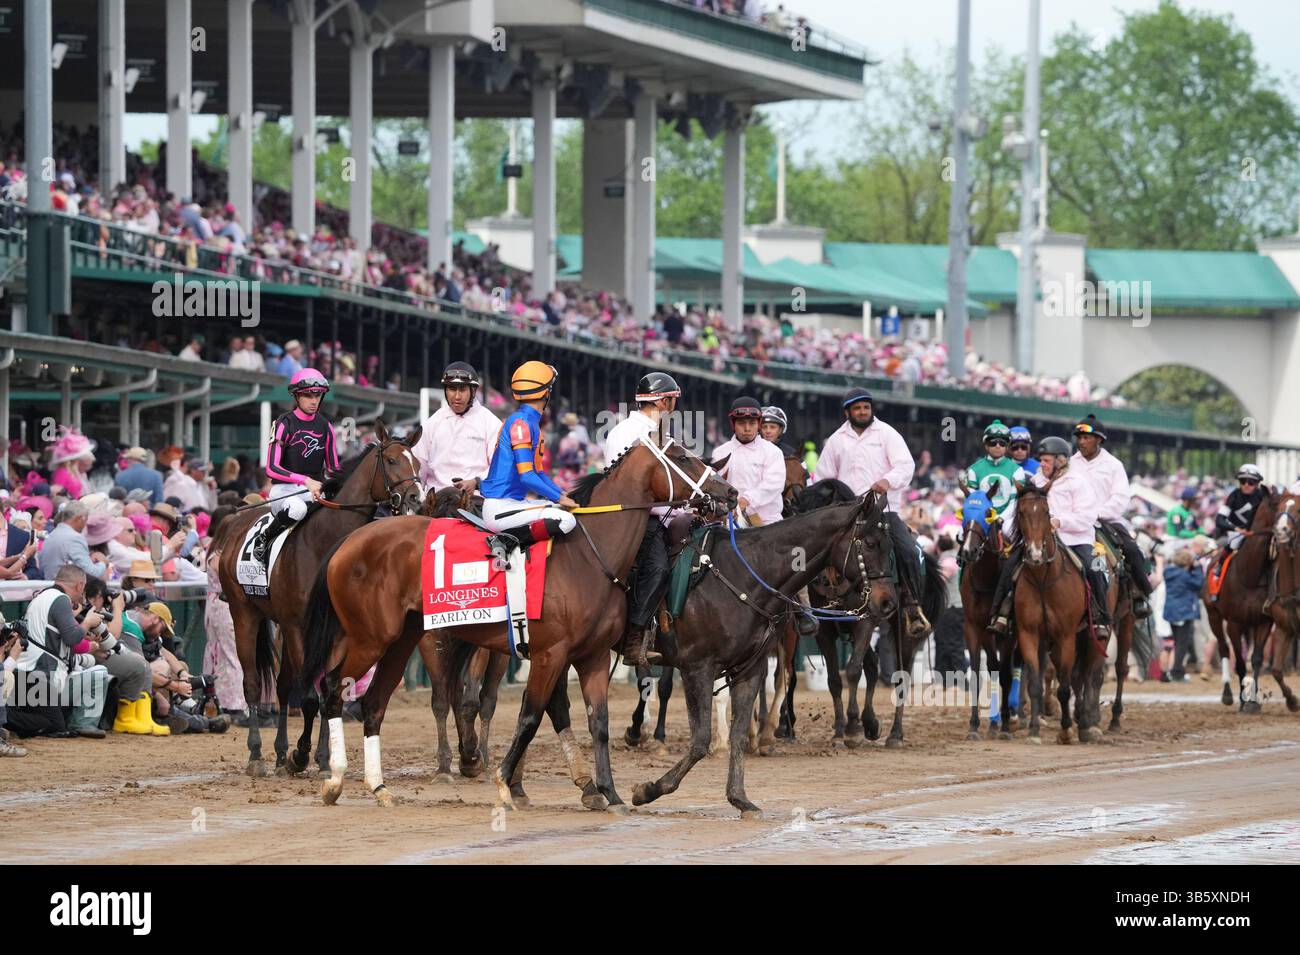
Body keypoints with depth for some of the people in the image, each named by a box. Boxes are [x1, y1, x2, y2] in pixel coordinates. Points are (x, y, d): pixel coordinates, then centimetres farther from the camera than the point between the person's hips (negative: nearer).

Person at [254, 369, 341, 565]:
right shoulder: (285, 424, -6)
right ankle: (264, 539, -14)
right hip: (285, 488, -5)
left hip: (317, 488, 5)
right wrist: (305, 481, -26)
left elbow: (334, 468, 13)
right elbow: (272, 469, -14)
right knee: (297, 507, -40)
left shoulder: (325, 426, 9)